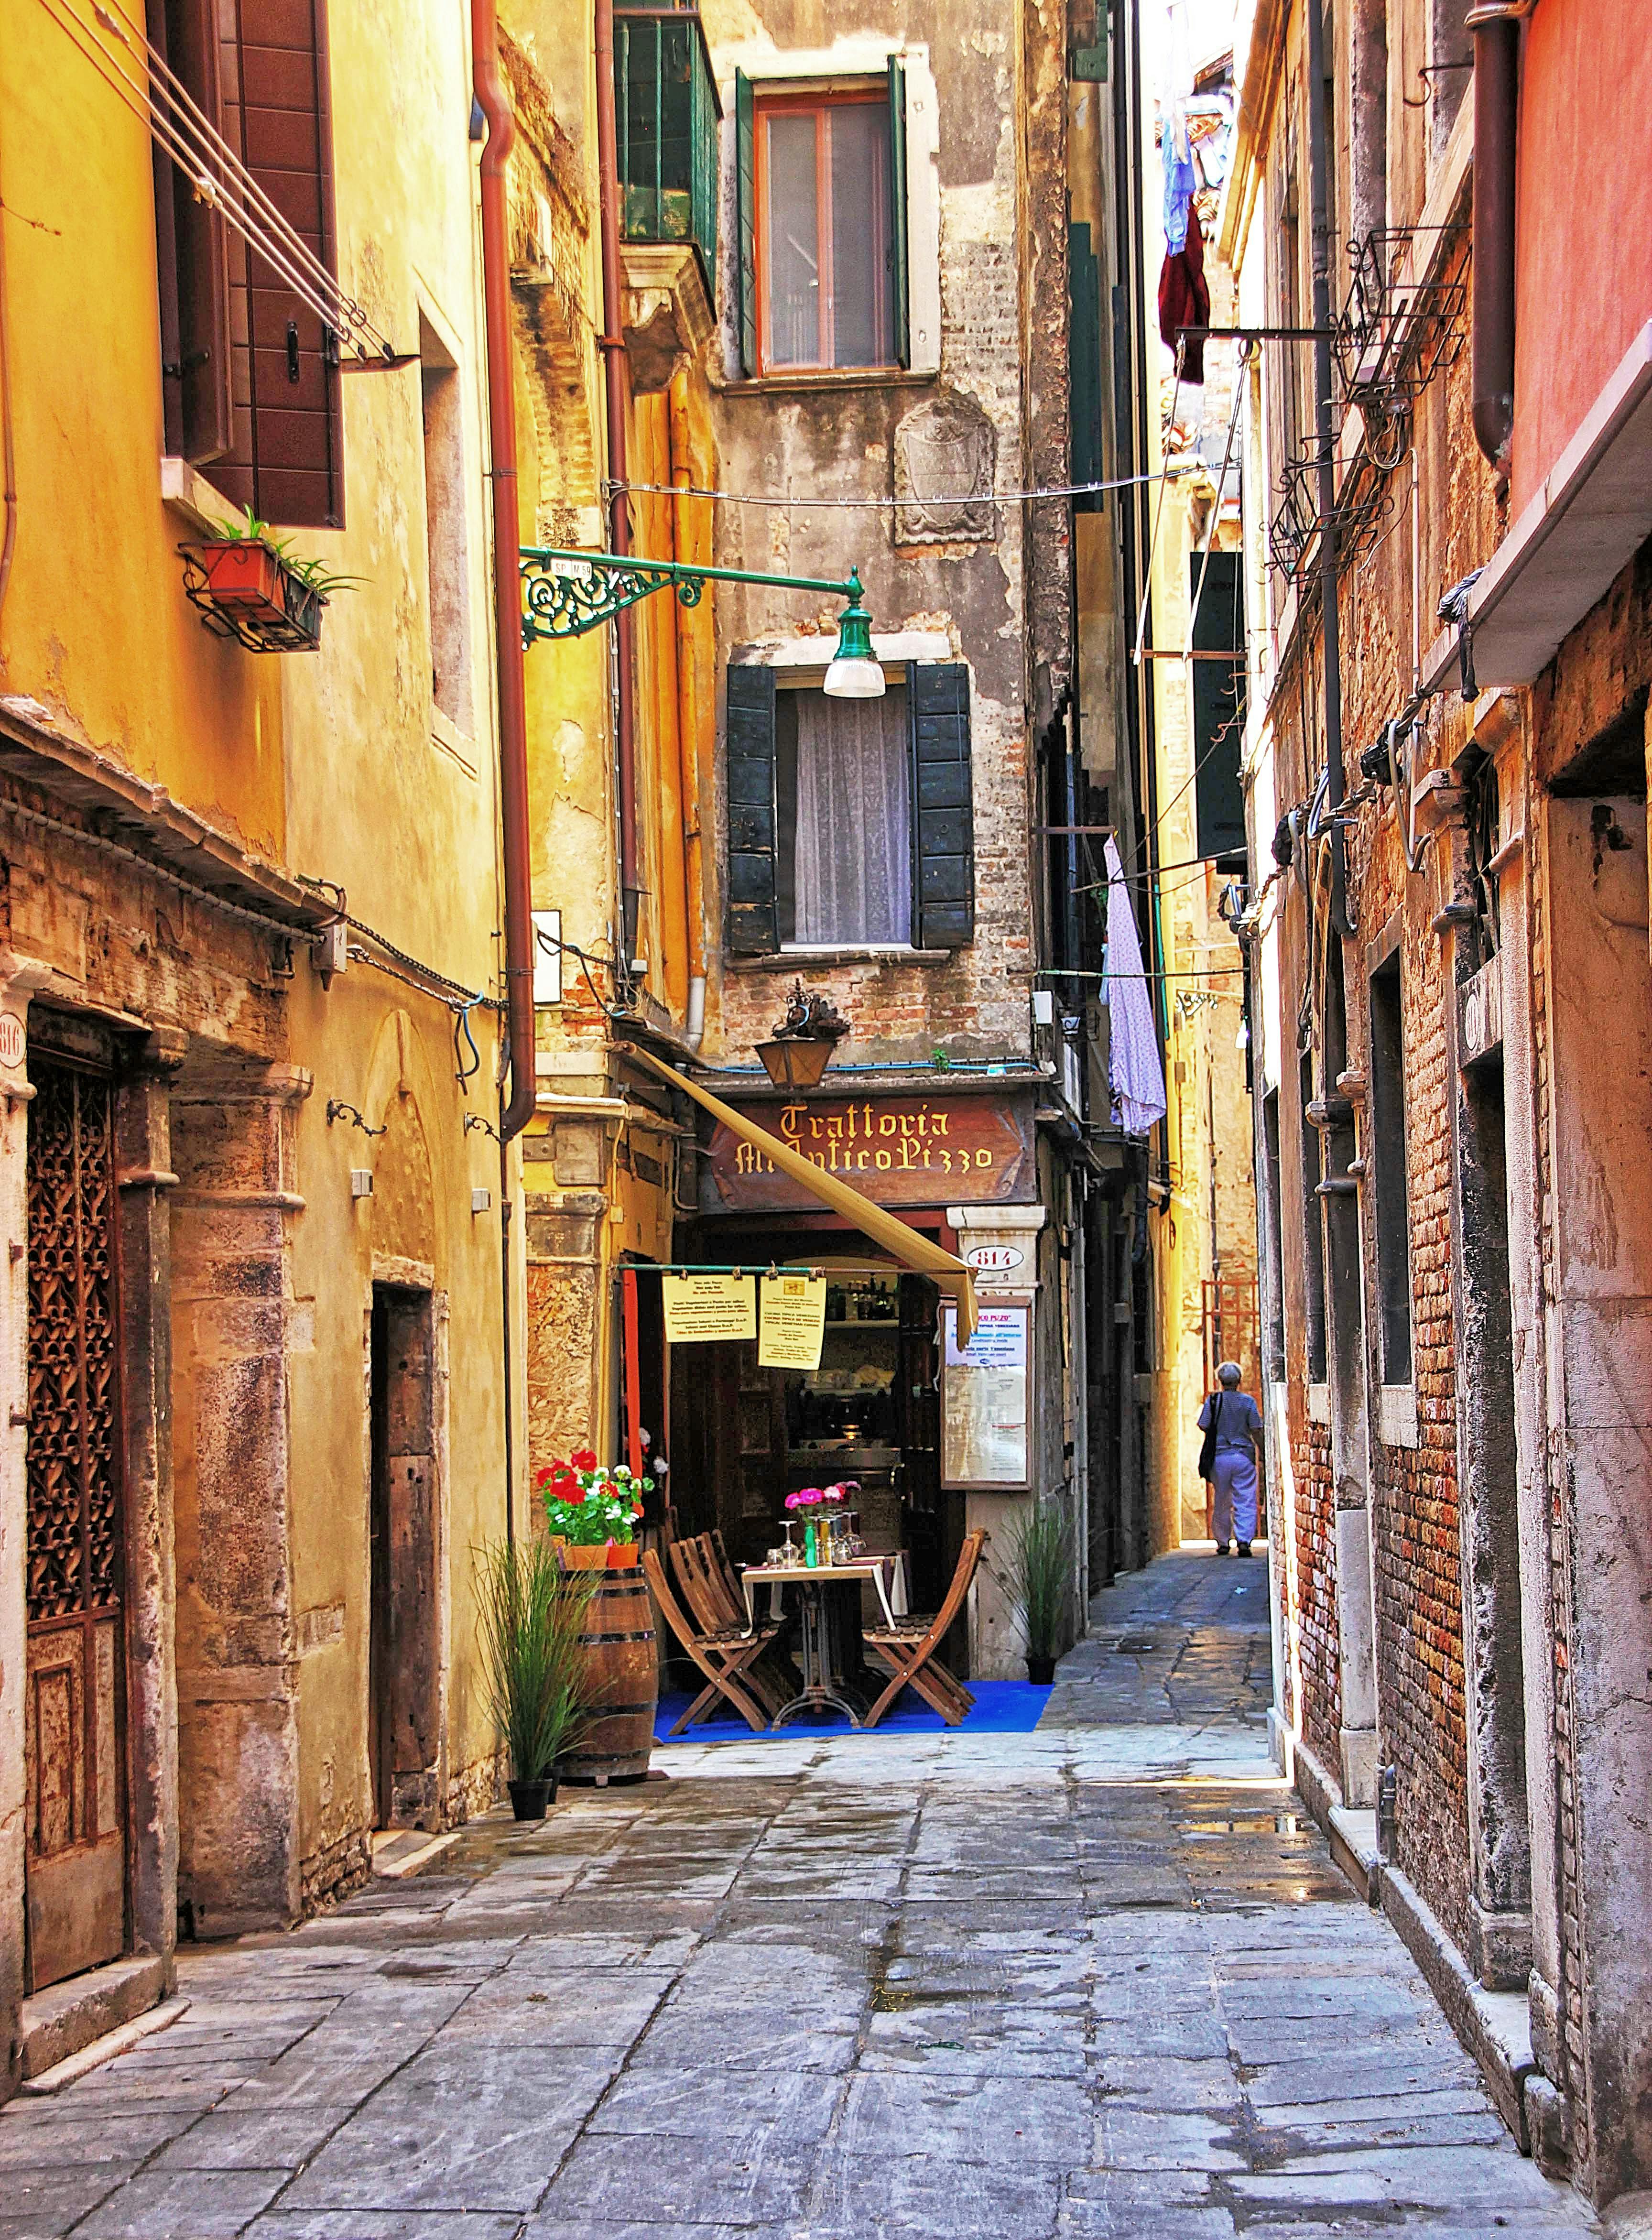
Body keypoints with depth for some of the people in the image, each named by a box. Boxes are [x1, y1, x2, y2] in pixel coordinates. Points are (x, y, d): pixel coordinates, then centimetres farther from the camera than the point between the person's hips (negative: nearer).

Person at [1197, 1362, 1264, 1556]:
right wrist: (1262, 1453, 7)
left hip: (1219, 1456, 1)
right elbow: (1256, 1430, -3)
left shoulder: (1213, 1400, -1)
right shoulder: (1248, 1401, -2)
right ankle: (1244, 1541, -14)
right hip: (1244, 1455, -1)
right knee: (1245, 1502, -1)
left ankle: (1222, 1543, 16)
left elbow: (1203, 1426, -3)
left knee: (1221, 1503, 11)